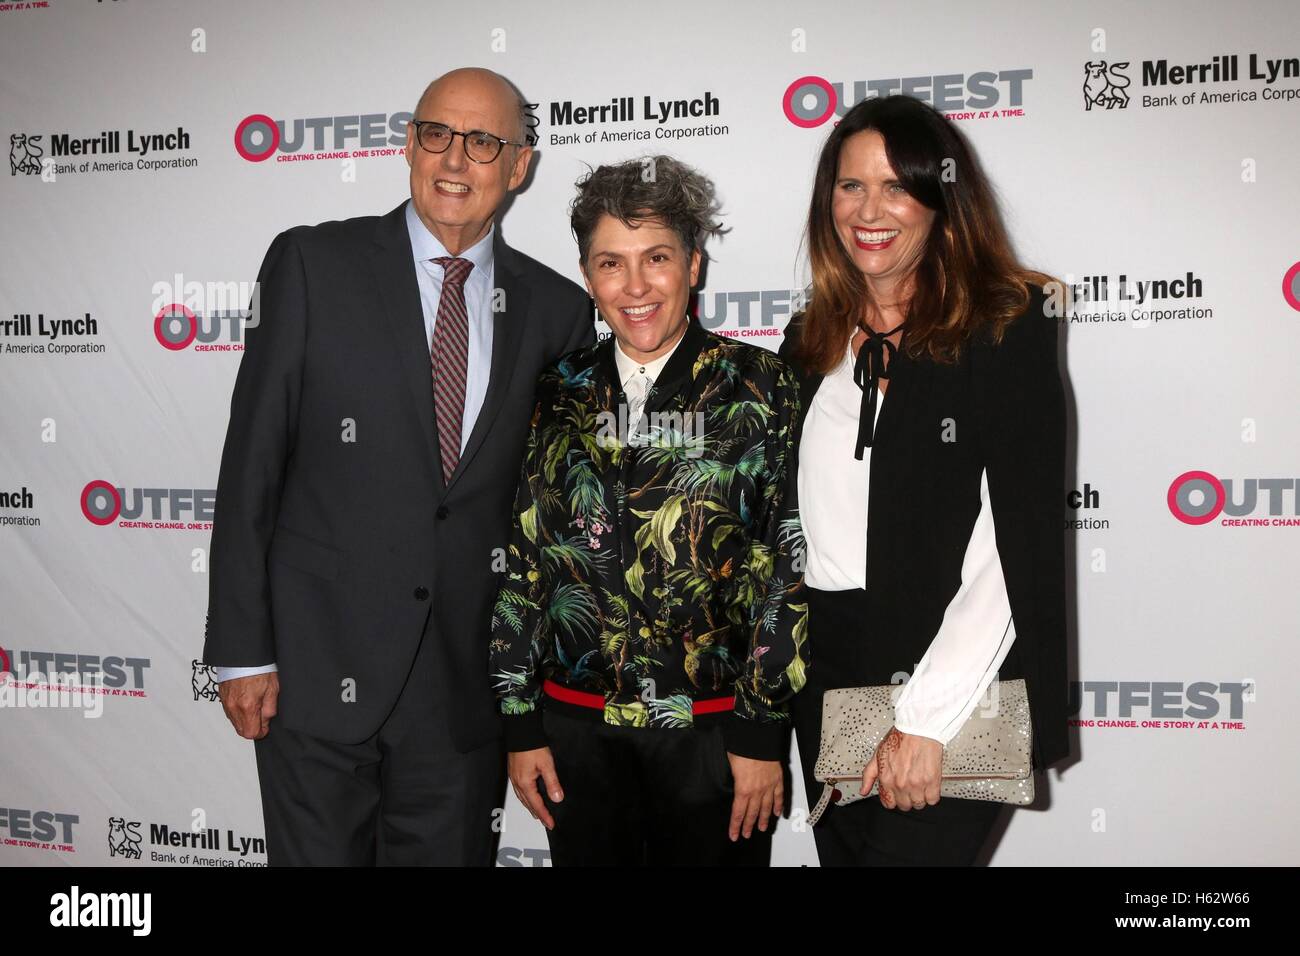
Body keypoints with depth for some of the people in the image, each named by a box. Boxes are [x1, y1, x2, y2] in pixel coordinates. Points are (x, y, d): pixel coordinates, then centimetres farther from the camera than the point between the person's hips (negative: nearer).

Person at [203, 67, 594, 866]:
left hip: (466, 681, 2)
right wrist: (242, 649, -6)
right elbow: (253, 462, -4)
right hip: (318, 666, -2)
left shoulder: (556, 309, 3)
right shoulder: (313, 264, -2)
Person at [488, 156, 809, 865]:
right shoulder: (558, 395, 4)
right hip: (578, 726, 3)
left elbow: (788, 567, -6)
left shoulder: (758, 387, -4)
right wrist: (520, 722, 3)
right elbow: (520, 560, 6)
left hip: (714, 729, -2)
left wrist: (761, 731, -8)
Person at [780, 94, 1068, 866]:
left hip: (957, 687, -5)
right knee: (843, 850, 15)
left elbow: (1020, 548, -14)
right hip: (826, 677, 5)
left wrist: (927, 716, -17)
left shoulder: (1005, 330, -8)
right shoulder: (812, 341, 8)